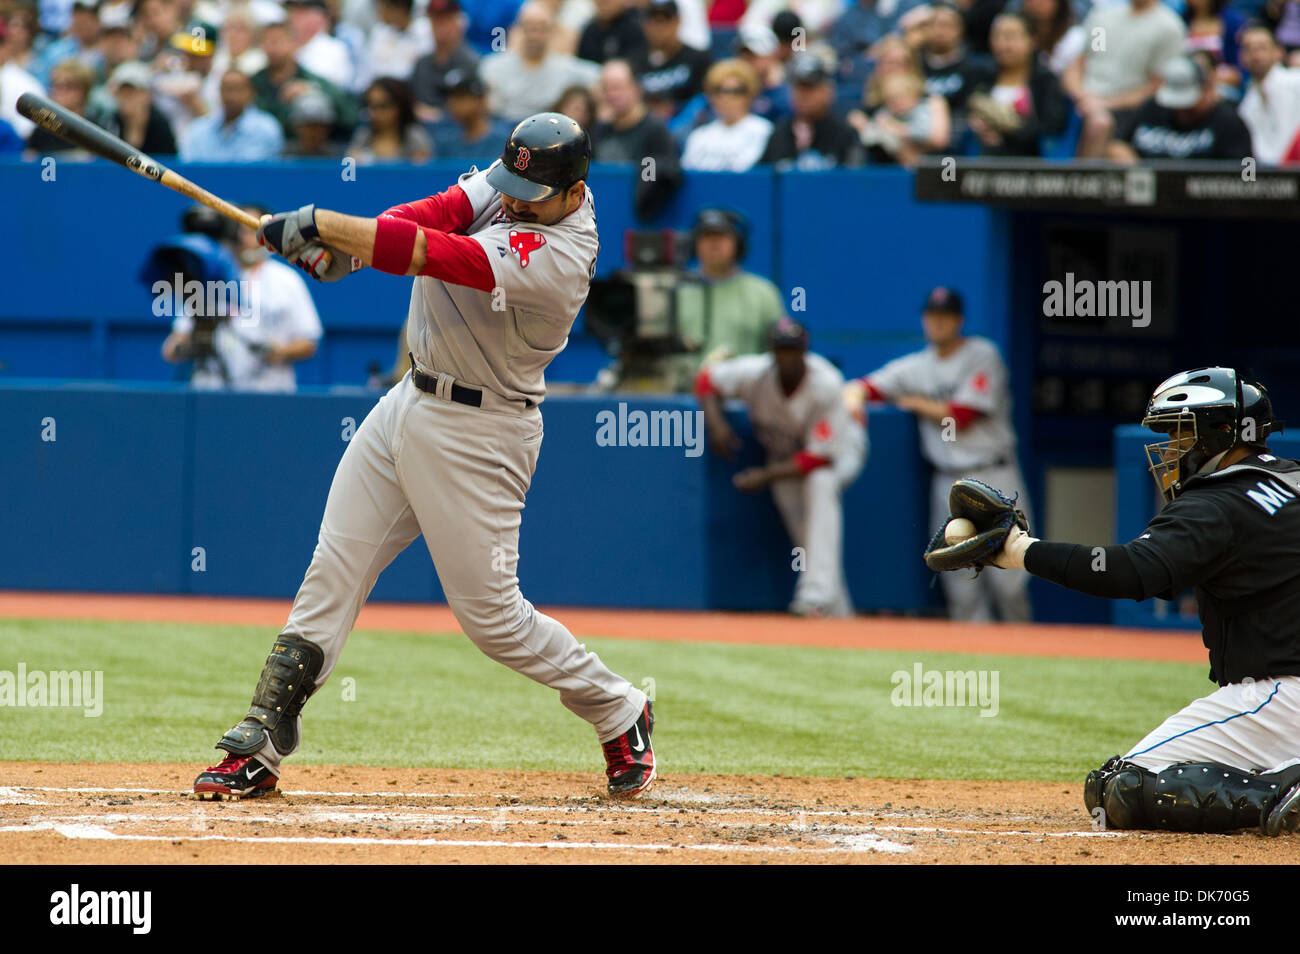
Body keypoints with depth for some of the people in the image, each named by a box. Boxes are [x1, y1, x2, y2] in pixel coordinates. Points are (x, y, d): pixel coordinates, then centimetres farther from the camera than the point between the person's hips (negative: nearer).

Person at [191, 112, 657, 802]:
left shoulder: (557, 258, -28)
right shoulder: (510, 181, -2)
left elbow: (432, 254, -34)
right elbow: (438, 212, -13)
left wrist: (318, 224, -33)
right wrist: (345, 246, -32)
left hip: (479, 432, -8)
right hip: (409, 404, 8)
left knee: (490, 612, -3)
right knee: (332, 573, 4)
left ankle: (619, 713, 19)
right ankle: (260, 747, 5)